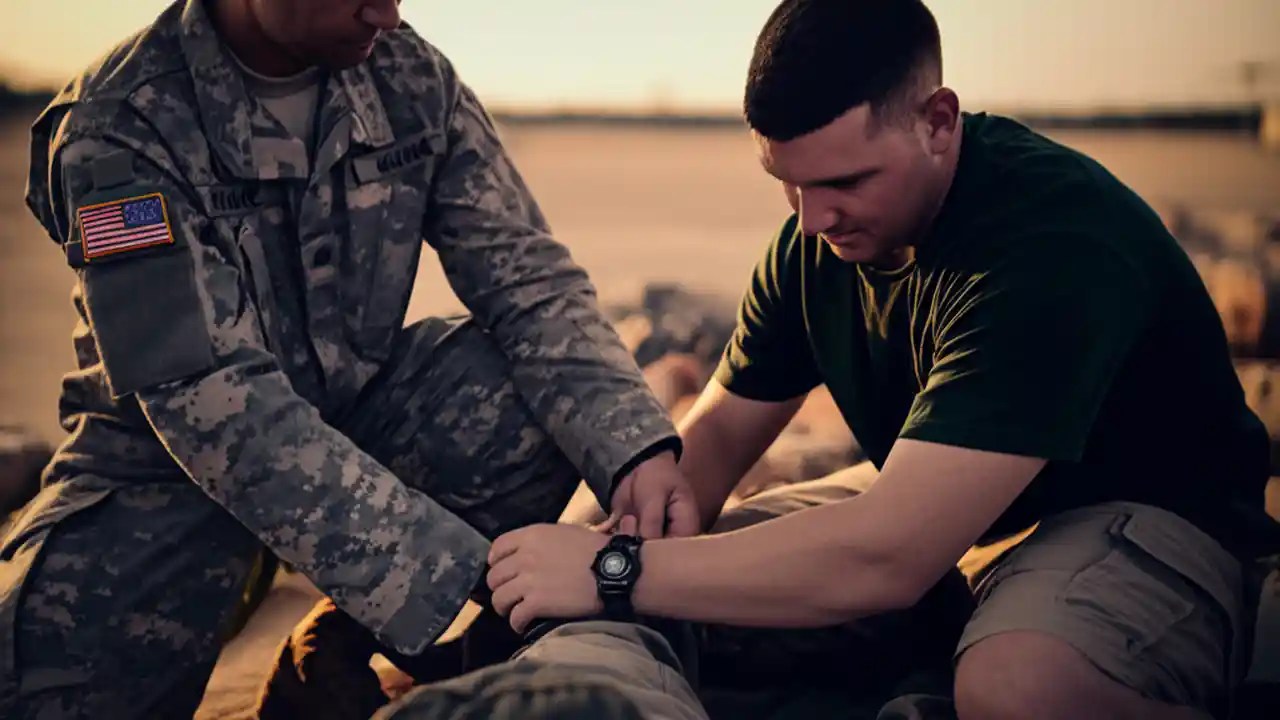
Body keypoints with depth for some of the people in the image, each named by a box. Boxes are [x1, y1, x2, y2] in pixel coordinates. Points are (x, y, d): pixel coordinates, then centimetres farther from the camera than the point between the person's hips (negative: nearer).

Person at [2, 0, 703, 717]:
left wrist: (637, 447, -31)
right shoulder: (122, 125, -24)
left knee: (549, 407, -23)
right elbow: (212, 404, -32)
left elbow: (528, 278, -12)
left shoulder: (413, 77, -9)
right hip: (173, 447, -4)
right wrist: (459, 573, -40)